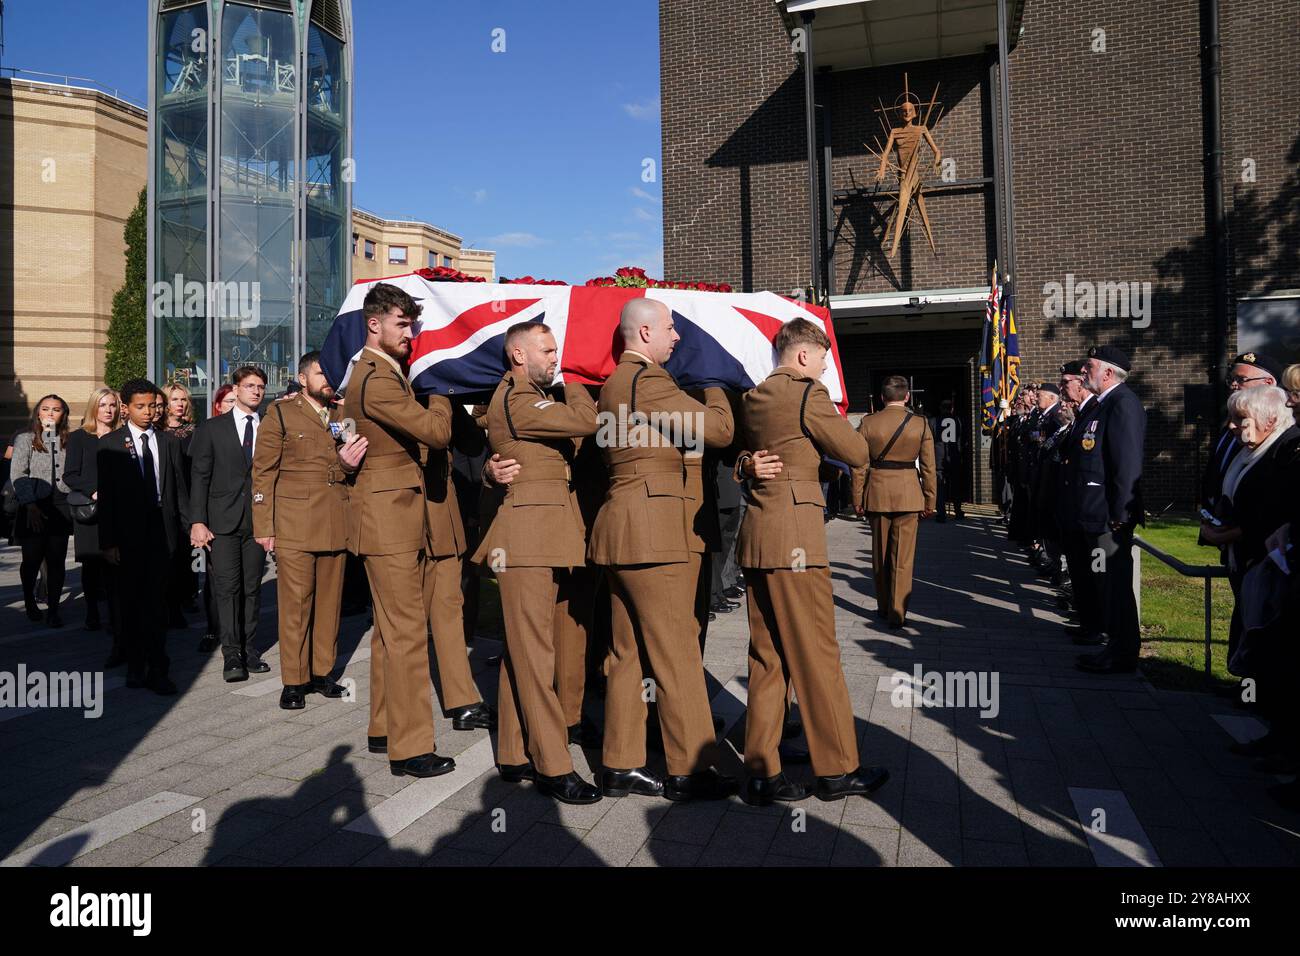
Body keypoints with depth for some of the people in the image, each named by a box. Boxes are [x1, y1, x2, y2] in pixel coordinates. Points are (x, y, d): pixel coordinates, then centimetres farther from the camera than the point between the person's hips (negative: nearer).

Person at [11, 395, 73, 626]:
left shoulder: (68, 441, 8)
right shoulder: (25, 440, 1)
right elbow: (18, 475, -7)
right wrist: (30, 506, -17)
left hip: (60, 509, 1)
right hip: (34, 509, -1)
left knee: (57, 561, 1)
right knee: (32, 559, 6)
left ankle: (53, 609, 9)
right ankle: (29, 600, 31)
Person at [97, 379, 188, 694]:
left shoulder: (168, 443, 9)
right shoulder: (109, 444, 1)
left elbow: (179, 488, 9)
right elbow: (105, 496, -2)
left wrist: (190, 525, 2)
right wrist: (108, 541, -7)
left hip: (161, 528, 1)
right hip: (127, 533, -1)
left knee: (157, 602, 3)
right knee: (130, 602, 8)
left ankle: (157, 670, 8)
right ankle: (135, 666, 21)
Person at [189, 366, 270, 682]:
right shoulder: (212, 429, 5)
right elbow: (199, 477, 1)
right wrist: (197, 522, -7)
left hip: (258, 520, 2)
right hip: (223, 521, -2)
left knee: (252, 587, 6)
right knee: (227, 587, -5)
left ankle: (249, 650, 14)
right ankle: (232, 655, -2)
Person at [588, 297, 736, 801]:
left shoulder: (613, 382, 19)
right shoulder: (648, 379, -12)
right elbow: (718, 429, -13)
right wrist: (714, 385, 6)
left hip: (621, 529, 10)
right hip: (650, 530, -10)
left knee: (628, 652, 12)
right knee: (677, 652, -2)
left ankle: (621, 766, 19)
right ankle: (689, 770, 8)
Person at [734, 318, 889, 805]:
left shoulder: (751, 398, 14)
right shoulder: (809, 394, -8)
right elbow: (857, 454, -4)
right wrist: (833, 420, 12)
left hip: (755, 532, 8)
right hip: (795, 535, -8)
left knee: (766, 655, 11)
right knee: (817, 654, 2)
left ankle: (762, 771, 15)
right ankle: (837, 770, 14)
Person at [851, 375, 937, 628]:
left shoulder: (867, 423, -3)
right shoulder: (921, 424, -3)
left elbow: (860, 466, -1)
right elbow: (928, 467, -1)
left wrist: (857, 499, 5)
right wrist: (930, 501, 6)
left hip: (876, 493, 1)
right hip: (908, 493, -1)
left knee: (880, 553, 15)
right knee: (902, 556, 3)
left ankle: (883, 606, 26)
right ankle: (897, 613, 4)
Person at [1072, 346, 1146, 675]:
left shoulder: (1123, 403, -15)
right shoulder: (1105, 404, 16)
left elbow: (1128, 464, -21)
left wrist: (1119, 514, -22)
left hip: (1110, 515, -10)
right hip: (1097, 514, 10)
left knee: (1116, 583, -1)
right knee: (1109, 582, 16)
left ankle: (1123, 655, 9)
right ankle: (1117, 646, 27)